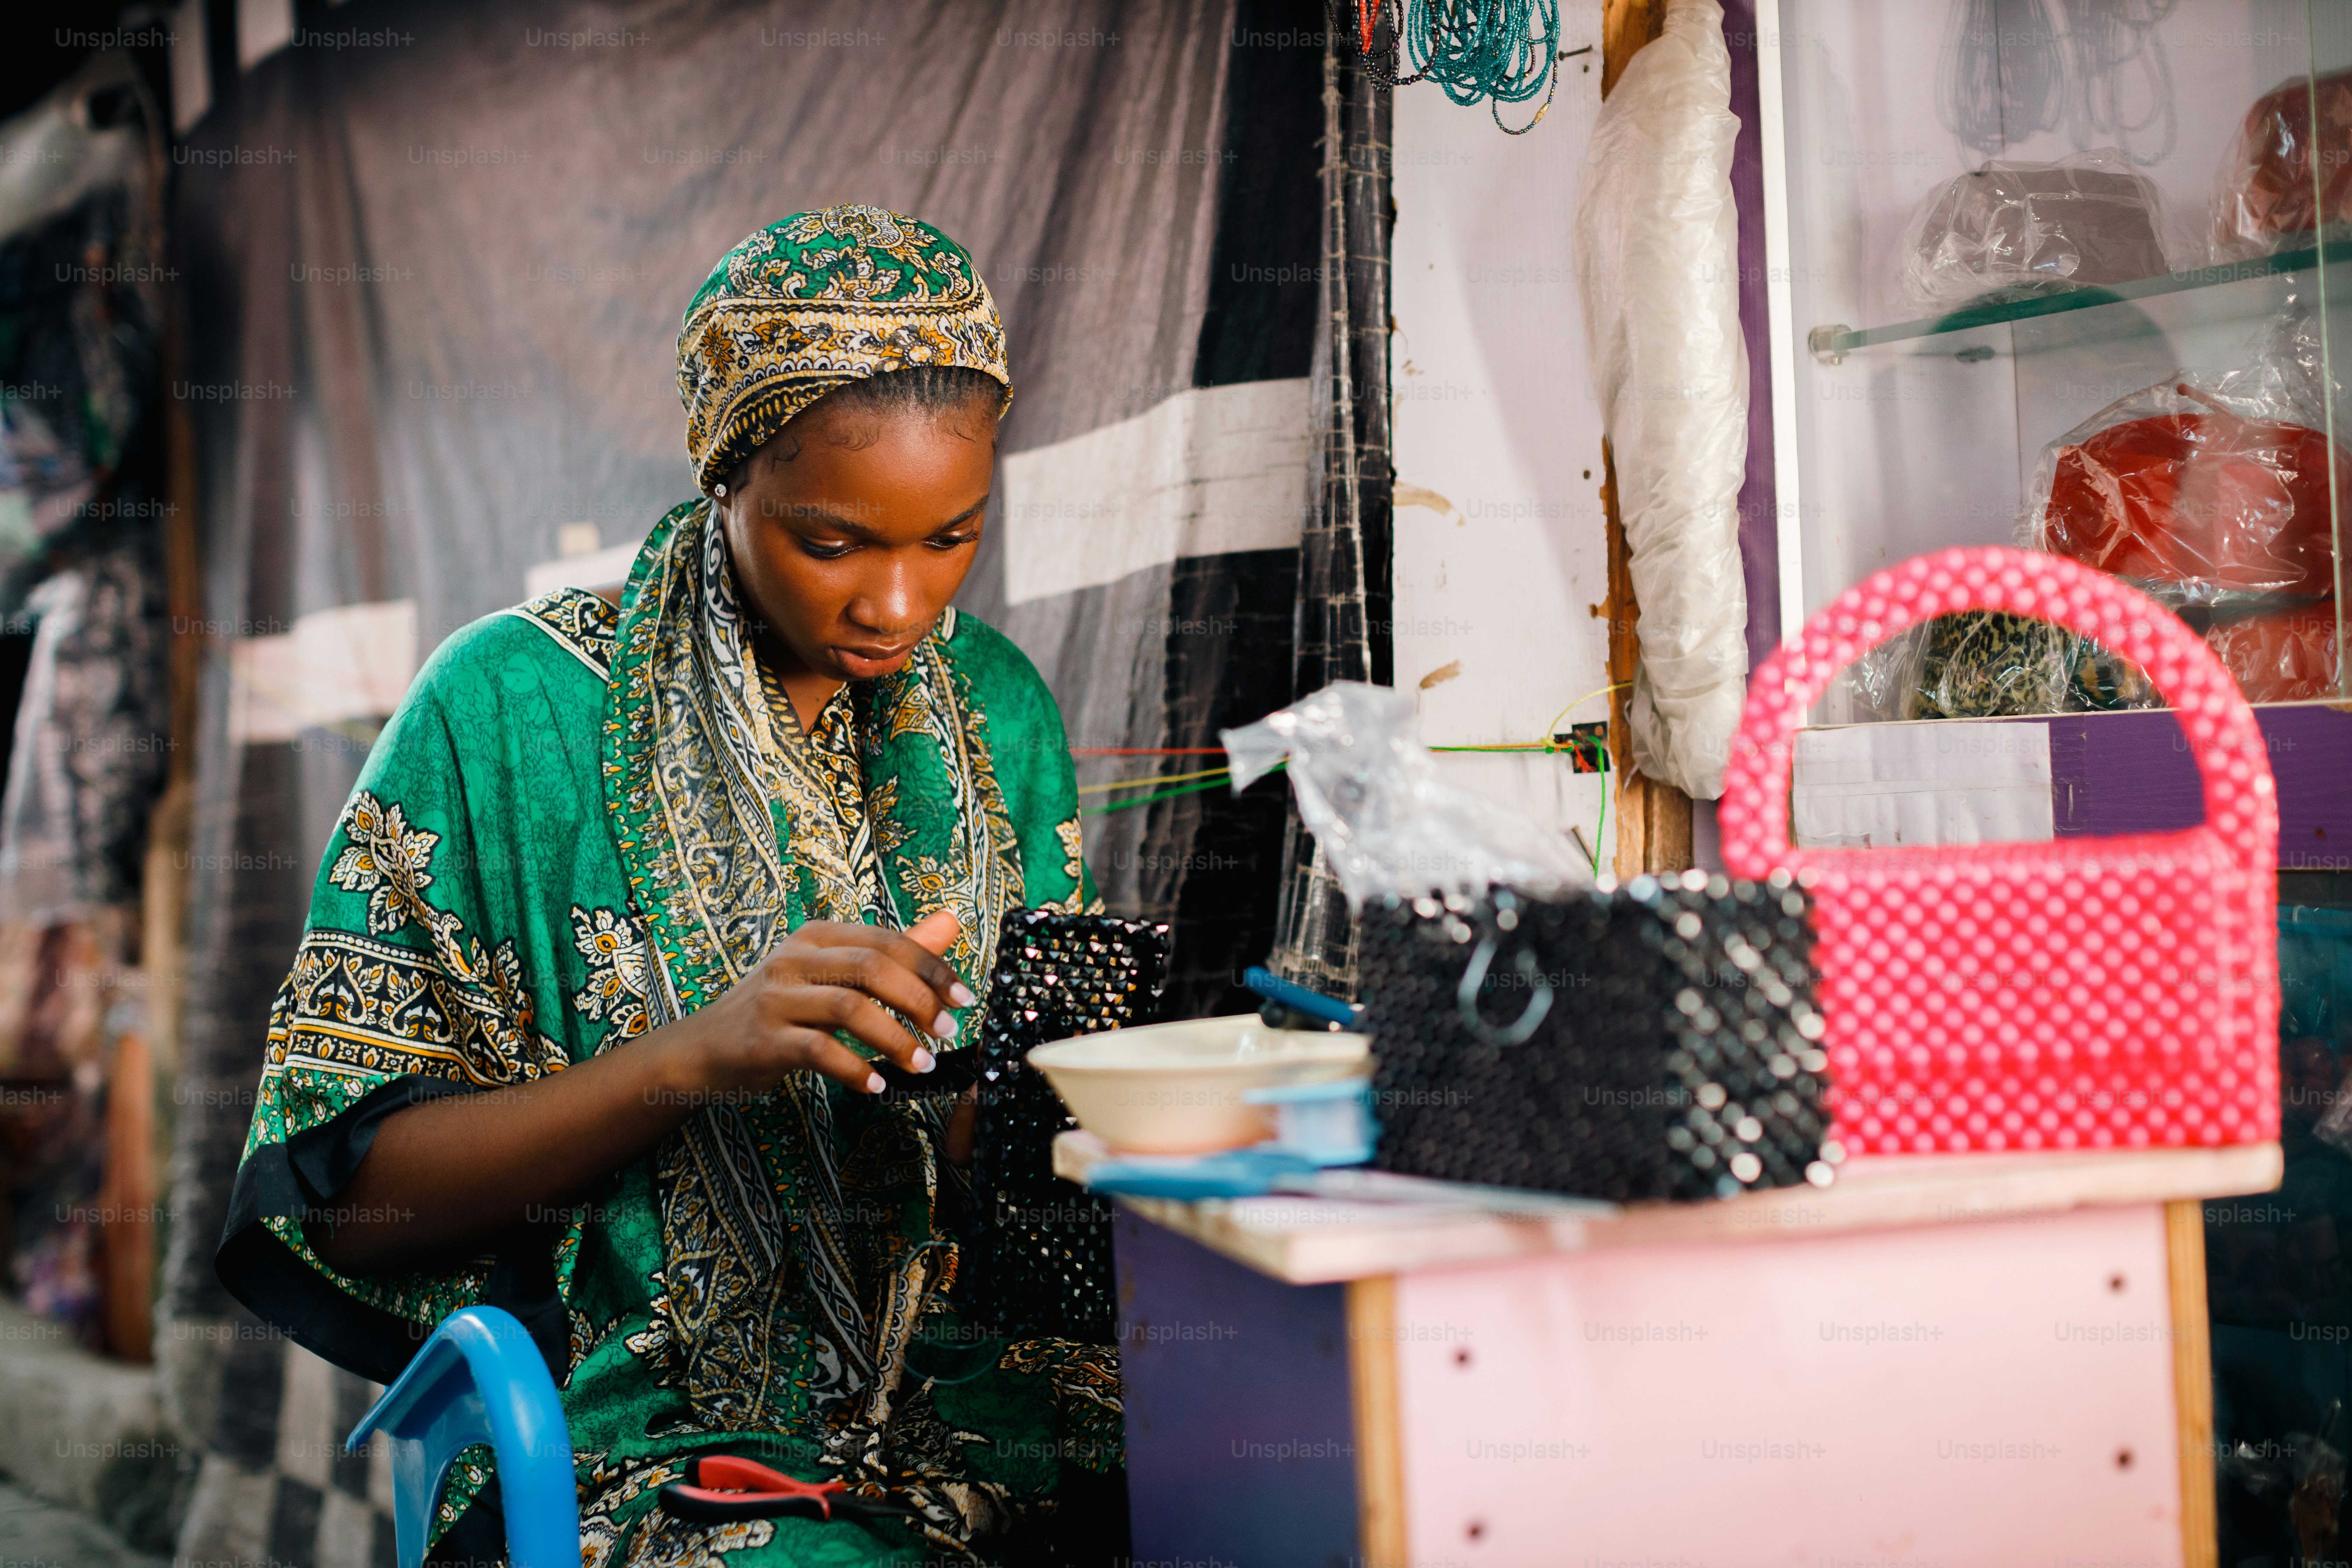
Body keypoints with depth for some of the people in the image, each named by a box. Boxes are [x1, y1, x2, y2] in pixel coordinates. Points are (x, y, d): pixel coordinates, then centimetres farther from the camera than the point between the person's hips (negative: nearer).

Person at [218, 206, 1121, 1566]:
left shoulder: (999, 706, 8)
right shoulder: (512, 708, -6)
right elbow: (354, 1190, -8)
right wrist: (694, 1057, -22)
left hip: (973, 1378, 5)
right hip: (643, 1415, -4)